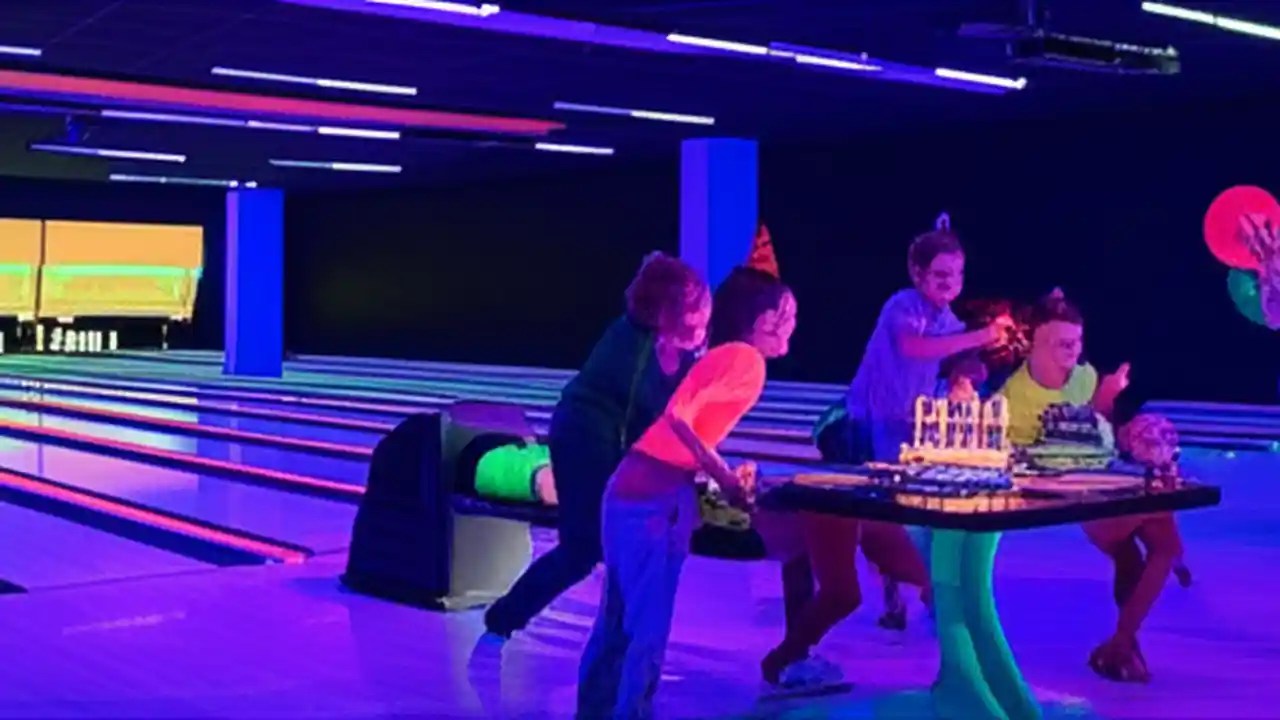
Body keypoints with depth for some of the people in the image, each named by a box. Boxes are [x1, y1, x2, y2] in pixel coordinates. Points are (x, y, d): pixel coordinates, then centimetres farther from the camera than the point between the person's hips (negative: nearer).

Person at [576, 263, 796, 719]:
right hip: (659, 494, -9)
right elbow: (679, 418, -20)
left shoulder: (726, 356, 18)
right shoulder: (746, 360, -9)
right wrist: (725, 477, -12)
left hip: (638, 485, 9)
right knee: (648, 626, -1)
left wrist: (725, 476, 14)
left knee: (619, 619, 16)